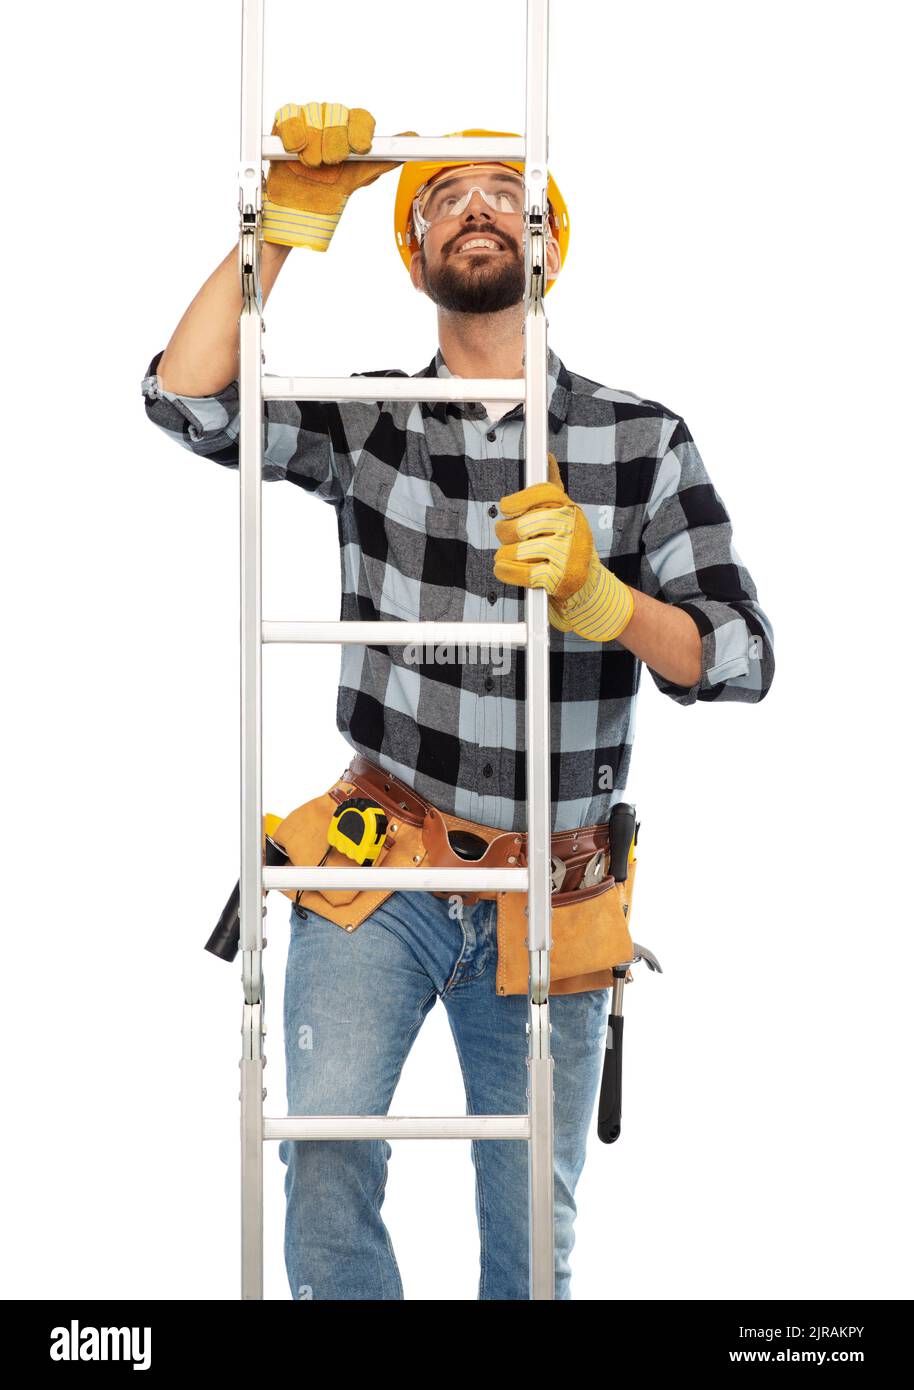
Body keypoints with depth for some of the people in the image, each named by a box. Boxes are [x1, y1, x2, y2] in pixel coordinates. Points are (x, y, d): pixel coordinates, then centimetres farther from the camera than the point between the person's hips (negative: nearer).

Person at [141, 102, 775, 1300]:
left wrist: (599, 596, -24)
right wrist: (291, 218, -15)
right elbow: (187, 398, -12)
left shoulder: (643, 440, -2)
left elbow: (742, 661, -6)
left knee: (533, 1227, 10)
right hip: (379, 875, 0)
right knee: (326, 1148, -19)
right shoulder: (366, 425, 1)